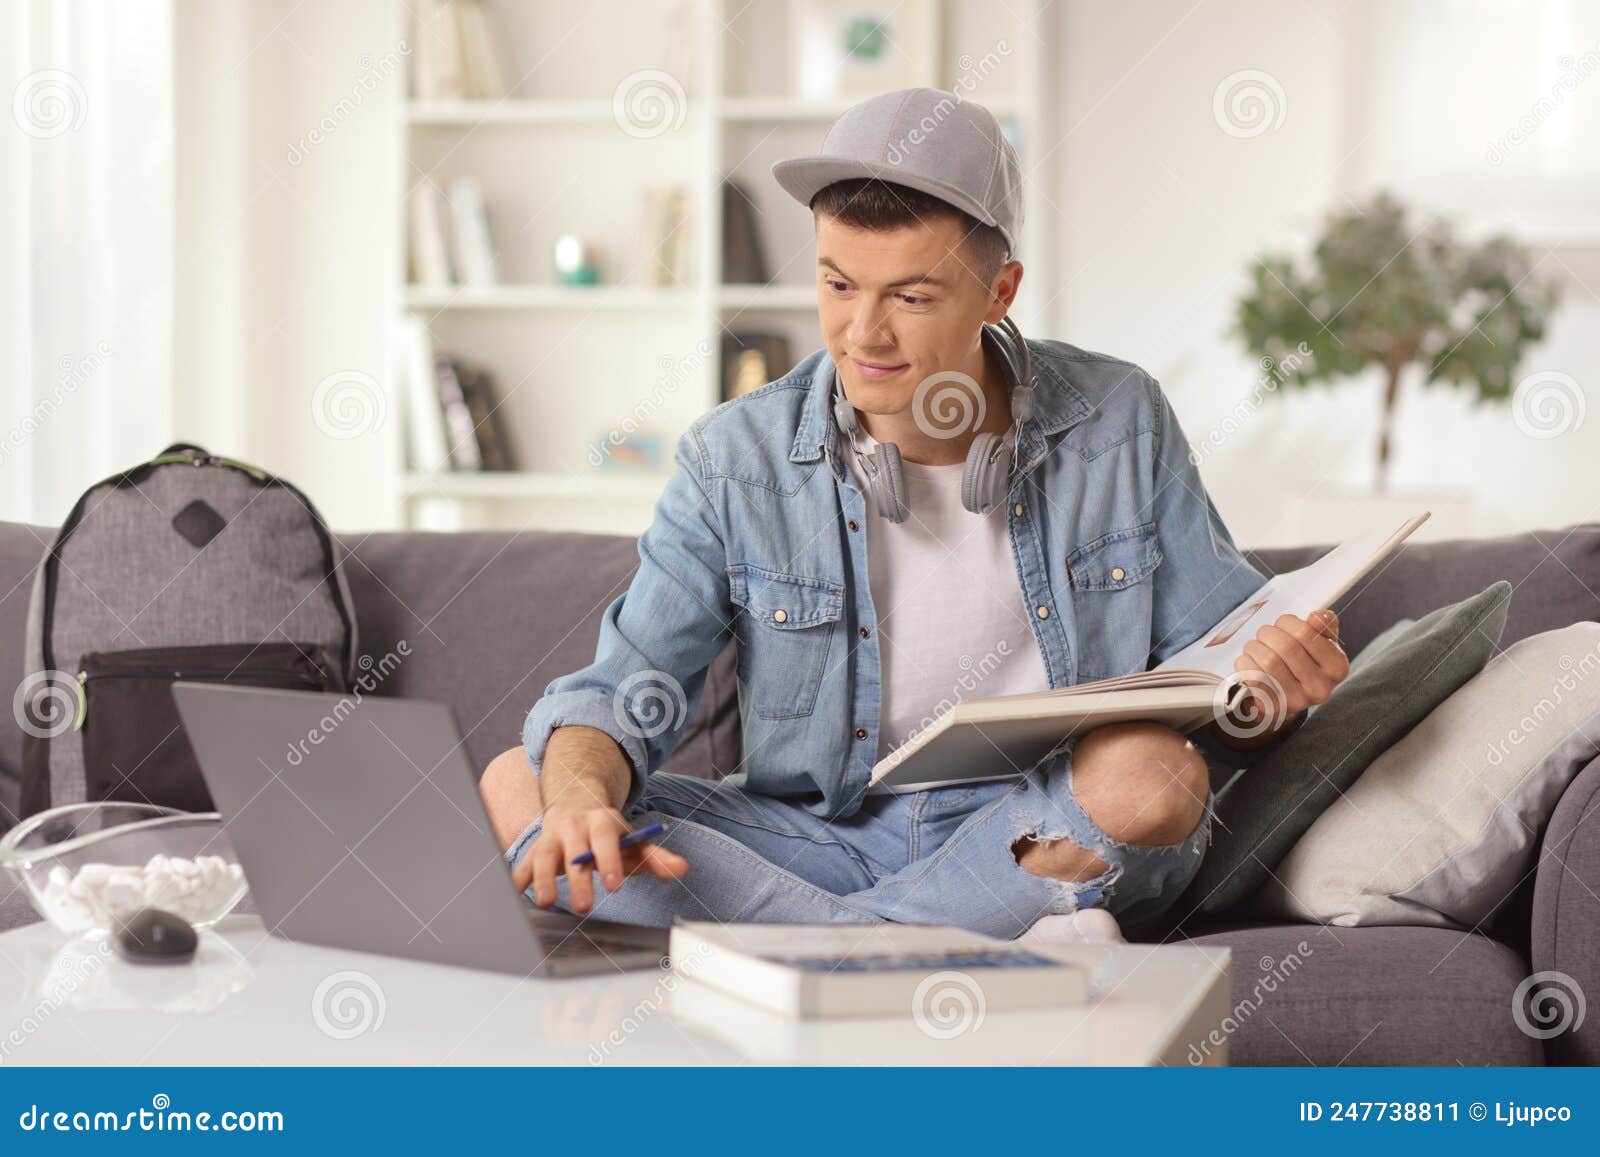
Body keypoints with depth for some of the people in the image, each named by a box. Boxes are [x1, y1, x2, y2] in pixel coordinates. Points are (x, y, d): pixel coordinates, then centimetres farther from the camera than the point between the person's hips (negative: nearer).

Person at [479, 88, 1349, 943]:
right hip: (820, 838, 2)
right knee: (516, 788, -20)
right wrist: (580, 794, -32)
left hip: (1053, 836, -2)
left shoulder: (1120, 427, -1)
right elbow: (625, 689, -8)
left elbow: (1212, 676, 5)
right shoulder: (736, 462, -3)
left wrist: (1269, 696, -21)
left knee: (1156, 770, -35)